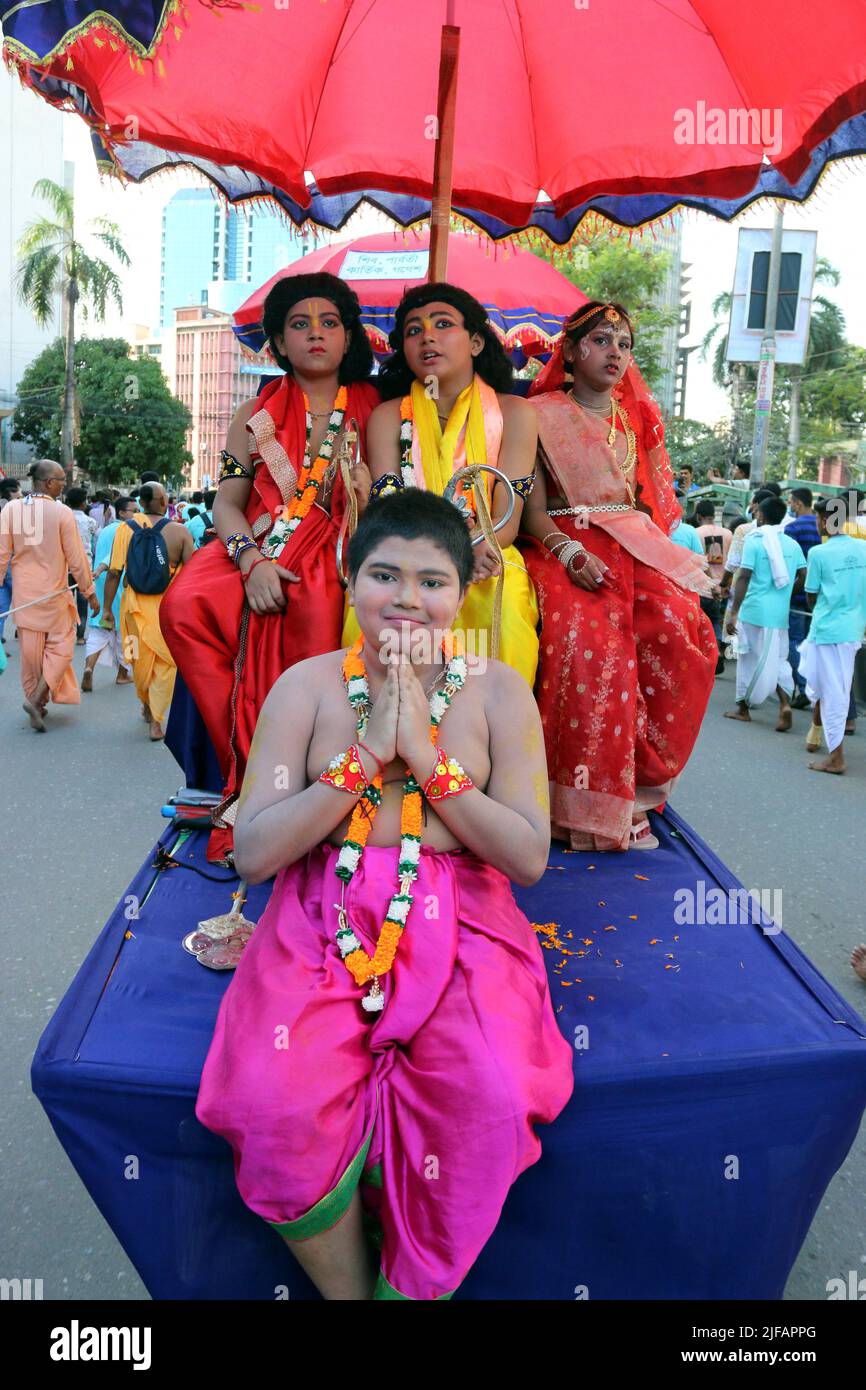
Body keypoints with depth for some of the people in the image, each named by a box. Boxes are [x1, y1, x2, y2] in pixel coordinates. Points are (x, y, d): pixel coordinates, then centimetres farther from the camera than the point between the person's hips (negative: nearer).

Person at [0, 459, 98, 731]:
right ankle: (37, 697, -8)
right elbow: (76, 559, -9)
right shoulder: (62, 513, -13)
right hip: (54, 593, -4)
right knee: (59, 646, 9)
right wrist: (90, 592, 1)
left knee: (30, 651, 13)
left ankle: (37, 708, 22)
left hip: (23, 593, 4)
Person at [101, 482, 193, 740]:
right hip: (169, 605, -2)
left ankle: (147, 707, 40)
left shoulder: (125, 529, -5)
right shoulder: (179, 531, -8)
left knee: (141, 659, 21)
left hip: (135, 604, 2)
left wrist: (107, 608, 1)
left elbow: (114, 572, -7)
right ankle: (156, 722, 6)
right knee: (165, 663, 10)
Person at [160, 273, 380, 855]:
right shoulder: (257, 416, 17)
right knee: (185, 606, -28)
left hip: (336, 550, -2)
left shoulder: (373, 410, 14)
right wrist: (252, 561, -11)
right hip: (257, 549, 2)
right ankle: (249, 770, -21)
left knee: (319, 611, -37)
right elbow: (227, 503, 8)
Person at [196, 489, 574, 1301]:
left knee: (490, 1105, -24)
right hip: (321, 927, 0)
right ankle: (345, 1289, 7)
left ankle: (410, 1286, 5)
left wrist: (428, 756, -14)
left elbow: (529, 857, -4)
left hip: (459, 929, 0)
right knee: (278, 1110, -23)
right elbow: (252, 854, -5)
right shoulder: (307, 686, 2)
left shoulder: (497, 692, 2)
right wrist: (365, 754, -15)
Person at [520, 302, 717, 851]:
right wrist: (570, 553, -15)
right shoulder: (540, 414, 9)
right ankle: (590, 804, -22)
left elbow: (656, 498, 21)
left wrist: (658, 551, 3)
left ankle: (638, 785, -12)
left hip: (635, 547, 4)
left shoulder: (639, 417, 21)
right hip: (564, 547, -4)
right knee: (585, 641, -33)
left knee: (683, 632, -26)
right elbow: (532, 508, 2)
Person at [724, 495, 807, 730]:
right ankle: (785, 704, -7)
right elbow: (804, 577, 4)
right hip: (780, 613, 4)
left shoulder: (754, 540, -6)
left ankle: (743, 709, 17)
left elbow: (743, 578, -12)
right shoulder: (792, 544, 8)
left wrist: (733, 612, -12)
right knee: (777, 660, 12)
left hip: (754, 610, -4)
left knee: (749, 659, 8)